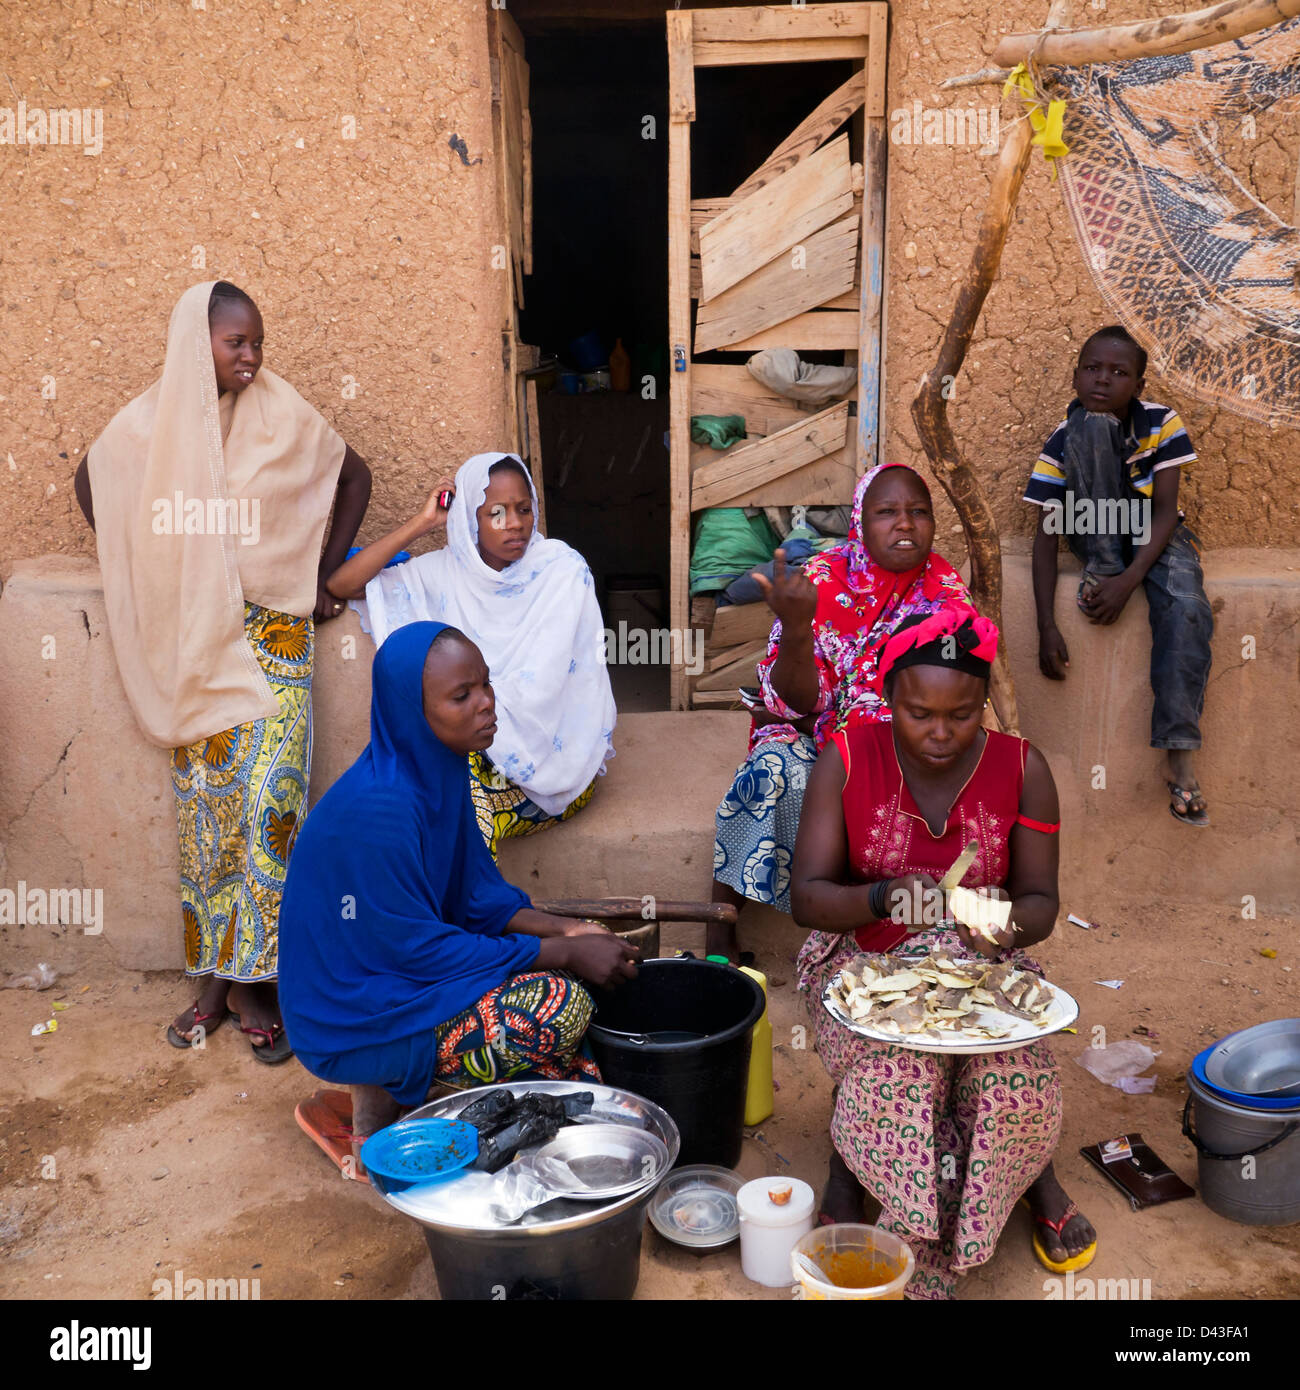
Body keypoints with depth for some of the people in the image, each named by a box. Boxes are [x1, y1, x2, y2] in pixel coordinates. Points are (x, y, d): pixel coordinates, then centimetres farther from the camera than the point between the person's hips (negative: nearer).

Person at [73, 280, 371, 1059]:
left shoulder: (283, 418, -2)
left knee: (268, 801, -8)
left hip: (272, 638, -1)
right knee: (205, 810, 6)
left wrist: (324, 577, 5)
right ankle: (216, 978, 17)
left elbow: (356, 476, 10)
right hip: (191, 645, 2)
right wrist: (141, 573, 10)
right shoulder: (149, 424, 1)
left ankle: (254, 980, 4)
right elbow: (92, 484, 18)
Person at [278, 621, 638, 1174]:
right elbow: (417, 948, -23)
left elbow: (478, 893, 7)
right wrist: (566, 952, -20)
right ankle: (379, 1098, -4)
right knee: (562, 1005, -22)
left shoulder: (439, 769, -1)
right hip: (352, 1019, -9)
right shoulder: (378, 808, -28)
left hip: (401, 965, 9)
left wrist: (566, 930, -9)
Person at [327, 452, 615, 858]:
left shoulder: (563, 570, -7)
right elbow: (341, 584, -1)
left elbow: (537, 690, -14)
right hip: (477, 742, 4)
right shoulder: (447, 570, 4)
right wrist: (420, 524, -6)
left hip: (555, 755, -3)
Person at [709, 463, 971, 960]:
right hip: (813, 741, -1)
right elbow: (794, 705, -16)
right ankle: (720, 928, -22)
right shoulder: (820, 581, -11)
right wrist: (795, 627, -35)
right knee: (776, 767, -31)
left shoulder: (946, 591, -5)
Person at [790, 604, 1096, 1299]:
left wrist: (1011, 922, -26)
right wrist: (885, 897, -32)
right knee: (895, 1067, -32)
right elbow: (806, 898, -12)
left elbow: (1040, 903, -1)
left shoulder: (1020, 768, -5)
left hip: (983, 963, 2)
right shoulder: (847, 760, -9)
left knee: (1016, 1081, -26)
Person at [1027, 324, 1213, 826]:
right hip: (1096, 533, 0)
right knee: (1092, 425, -25)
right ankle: (1101, 569, -21)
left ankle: (1179, 756, -31)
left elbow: (1166, 508, -16)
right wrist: (1047, 626, -28)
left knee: (1187, 607, -35)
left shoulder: (1160, 422, -13)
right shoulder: (1062, 439, -14)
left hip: (1155, 533, 0)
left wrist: (1130, 580, -33)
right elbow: (1047, 531, -18)